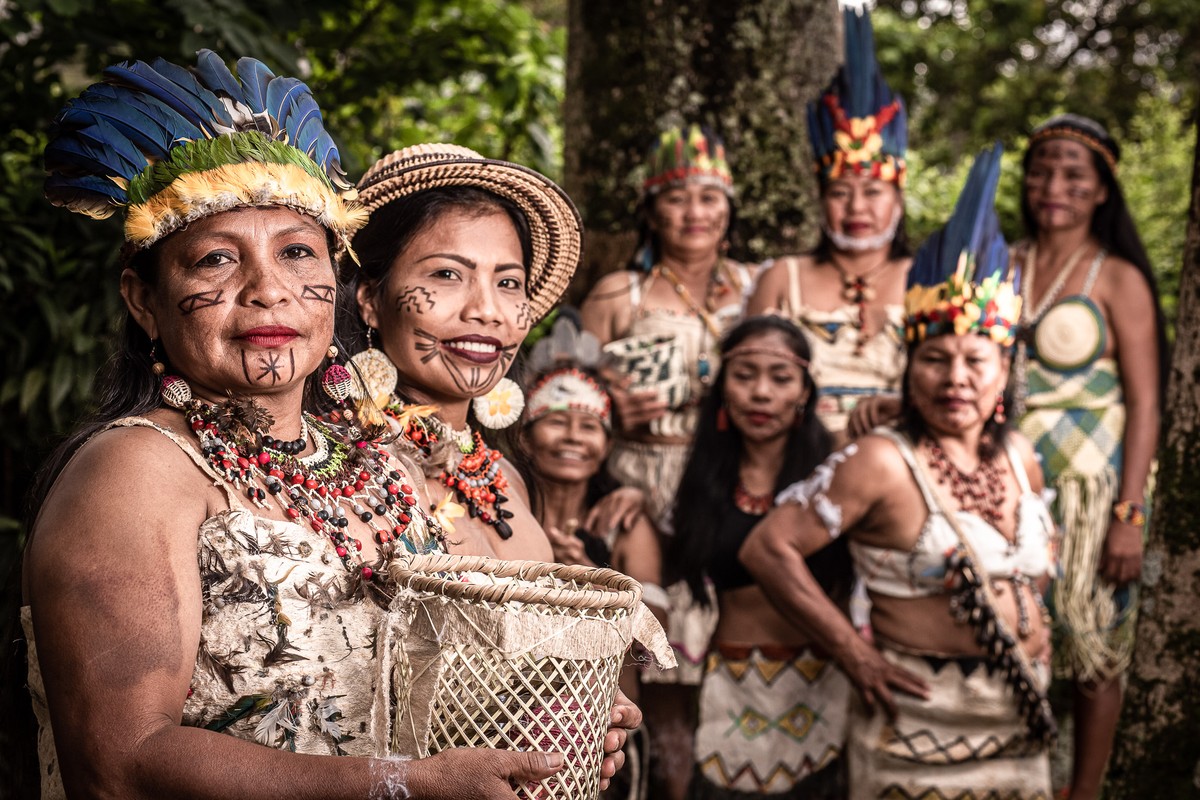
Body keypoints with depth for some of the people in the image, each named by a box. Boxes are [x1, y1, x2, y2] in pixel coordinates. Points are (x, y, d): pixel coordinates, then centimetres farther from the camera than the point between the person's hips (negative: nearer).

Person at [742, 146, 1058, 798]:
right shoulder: (882, 463, -14)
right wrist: (854, 653, -15)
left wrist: (1033, 624, 10)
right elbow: (768, 548, -17)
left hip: (1020, 733, 6)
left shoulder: (1018, 457, 6)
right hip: (920, 727, -6)